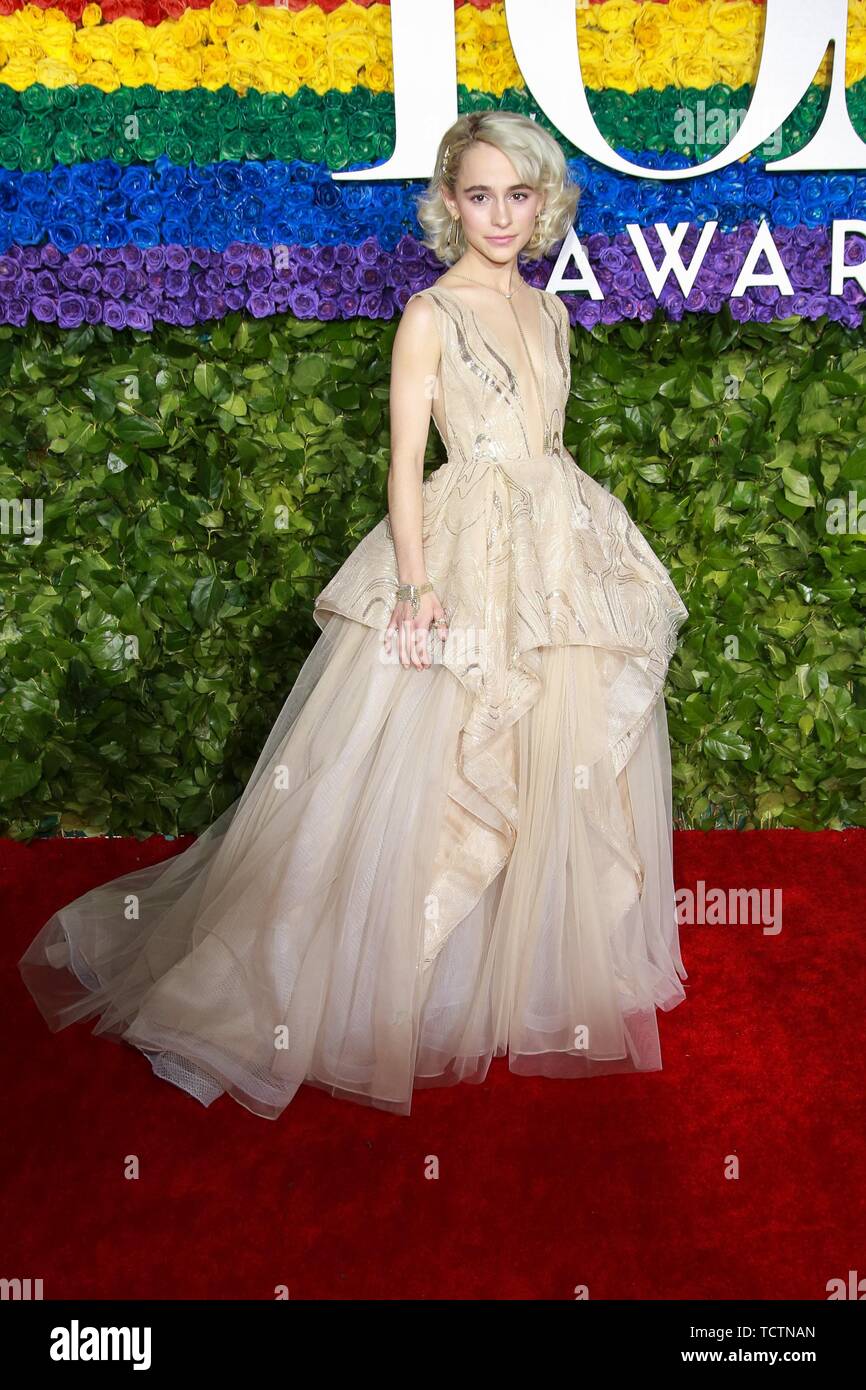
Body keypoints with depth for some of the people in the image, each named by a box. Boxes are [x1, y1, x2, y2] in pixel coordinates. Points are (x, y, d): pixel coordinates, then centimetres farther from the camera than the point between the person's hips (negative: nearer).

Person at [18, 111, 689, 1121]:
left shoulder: (548, 312, 14)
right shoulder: (431, 314, -5)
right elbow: (405, 463, -10)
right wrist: (415, 586, -19)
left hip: (566, 553, 7)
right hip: (466, 556, -7)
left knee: (562, 777, 12)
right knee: (432, 782, -2)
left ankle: (541, 976, 30)